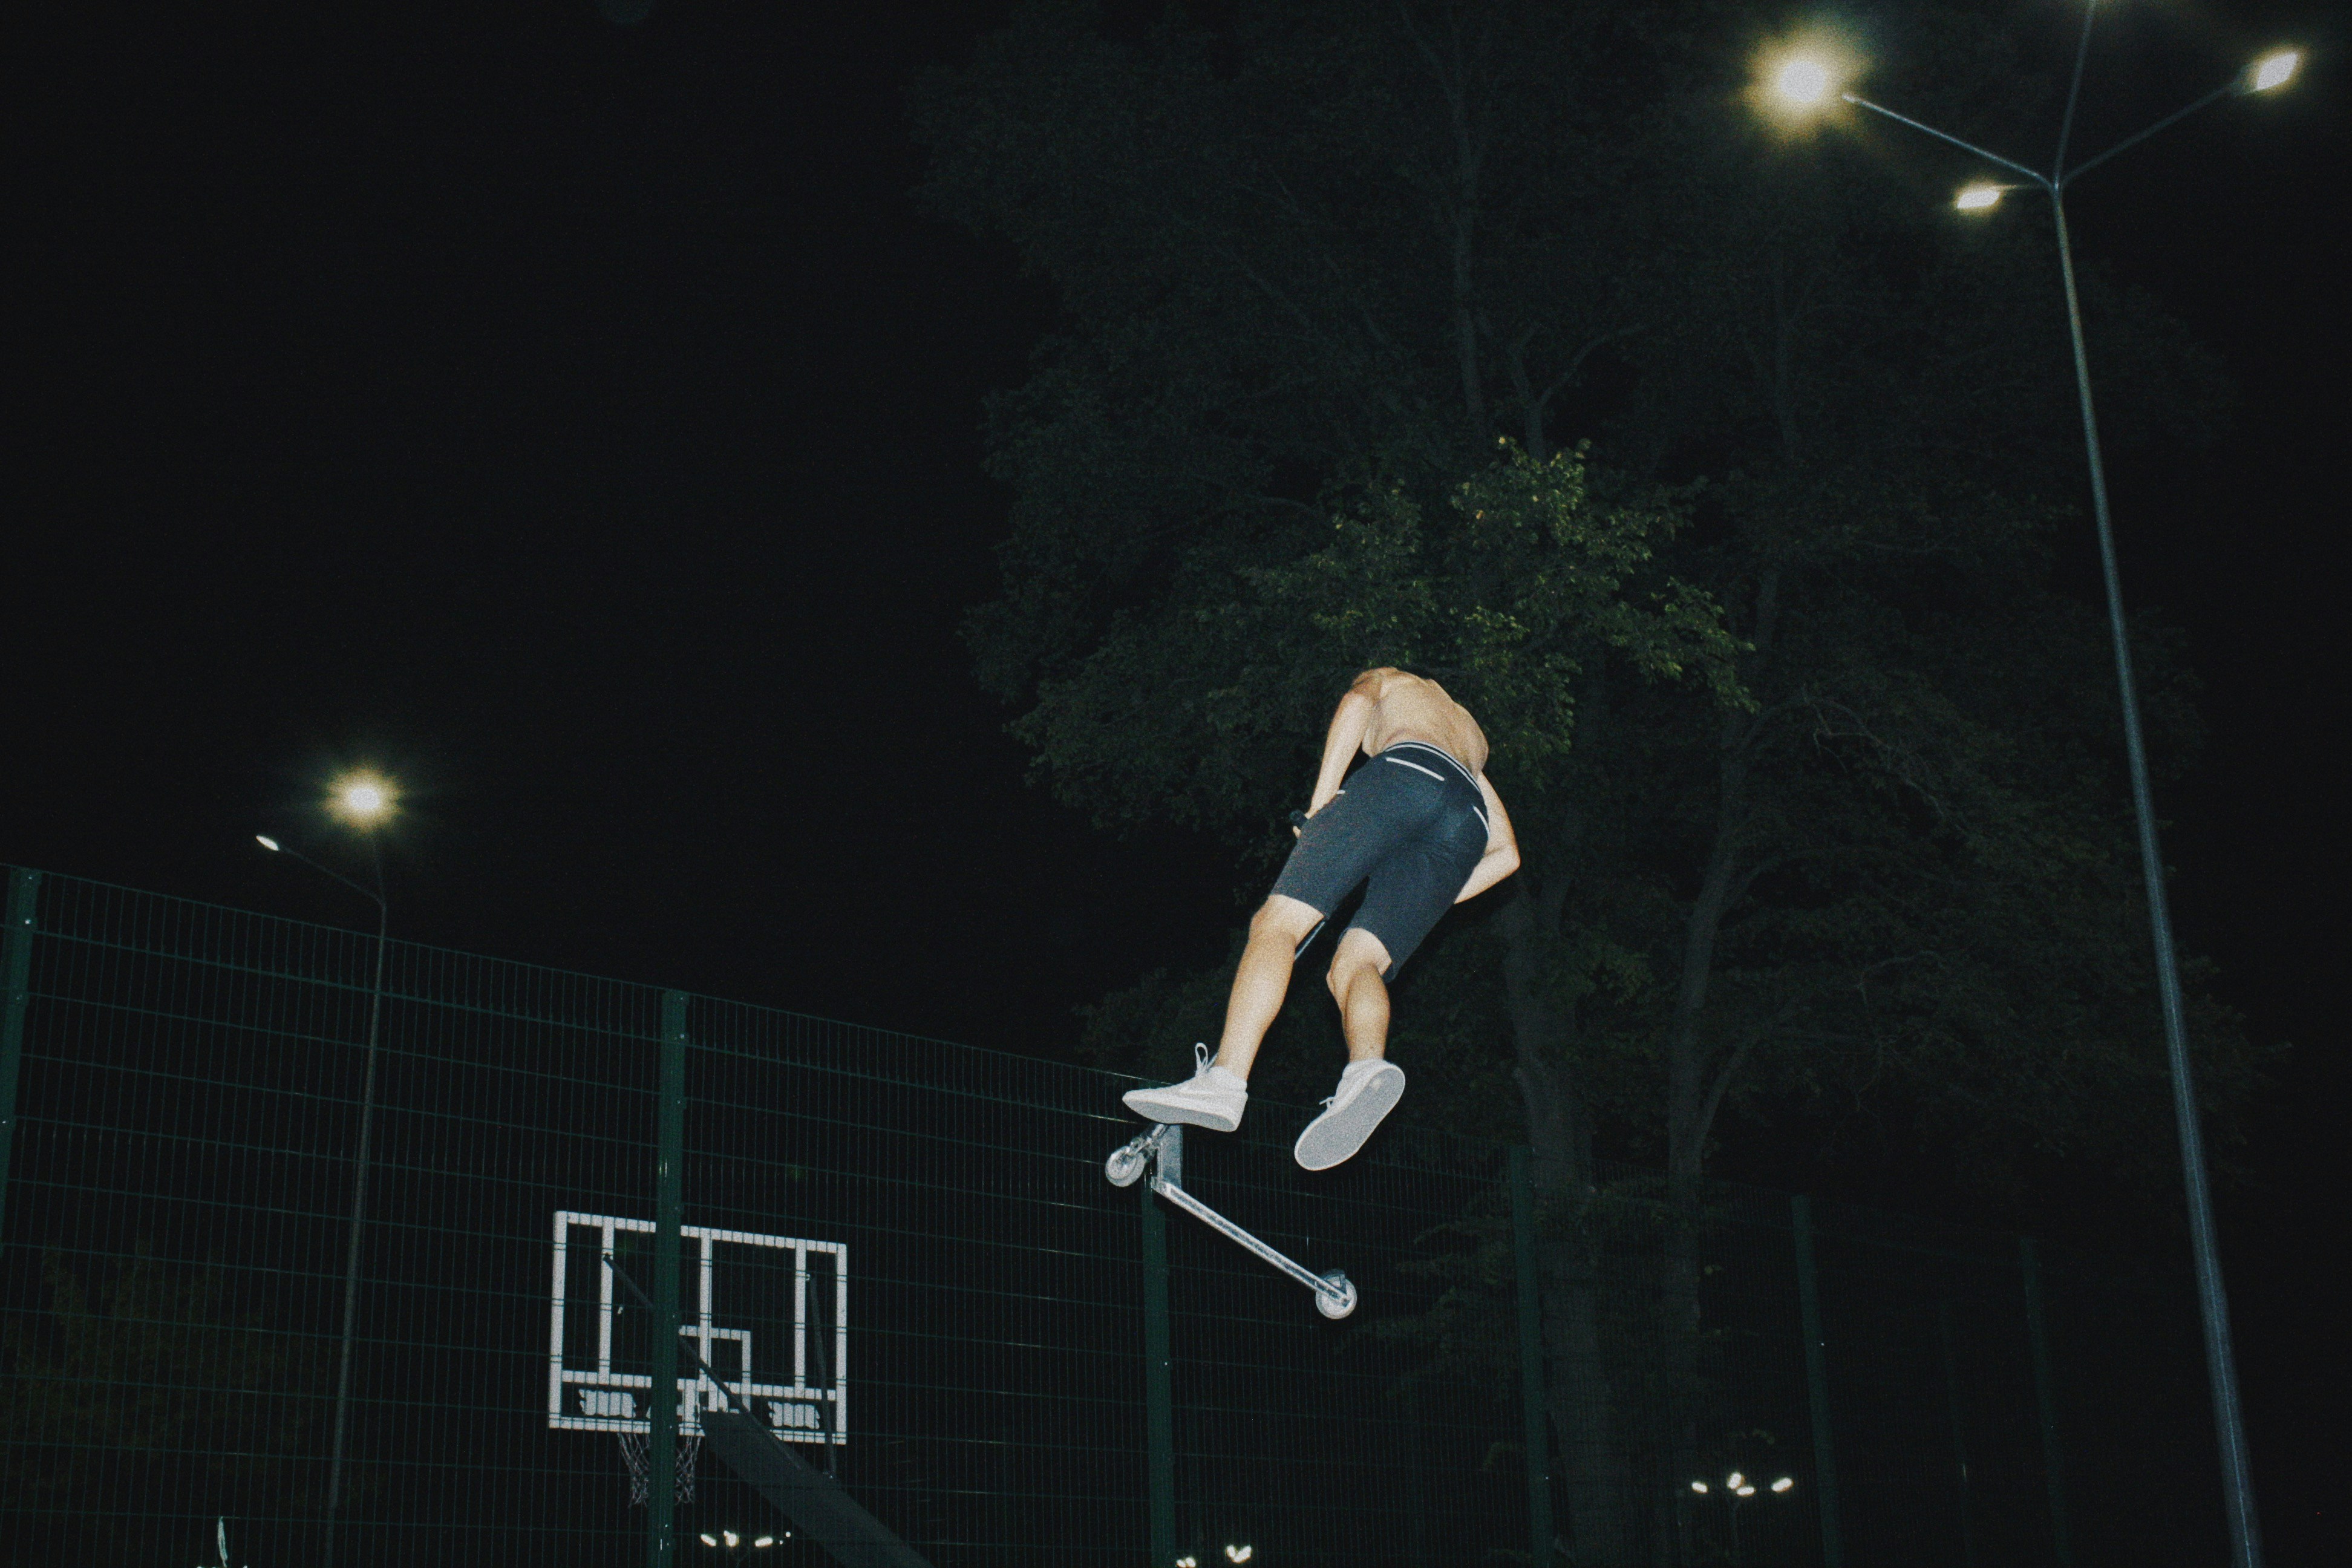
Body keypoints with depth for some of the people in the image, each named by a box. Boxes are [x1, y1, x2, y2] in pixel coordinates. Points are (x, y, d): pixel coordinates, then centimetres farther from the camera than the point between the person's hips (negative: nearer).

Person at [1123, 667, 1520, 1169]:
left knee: (1278, 923, -9)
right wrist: (1419, 903, 30)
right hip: (1468, 821, 5)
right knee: (1354, 962, -1)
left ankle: (1225, 1080, -28)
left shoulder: (1389, 680, 34)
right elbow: (1506, 854, 32)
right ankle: (1367, 1068, -35)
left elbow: (1358, 700, 6)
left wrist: (1321, 804, 2)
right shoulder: (1473, 737, 45)